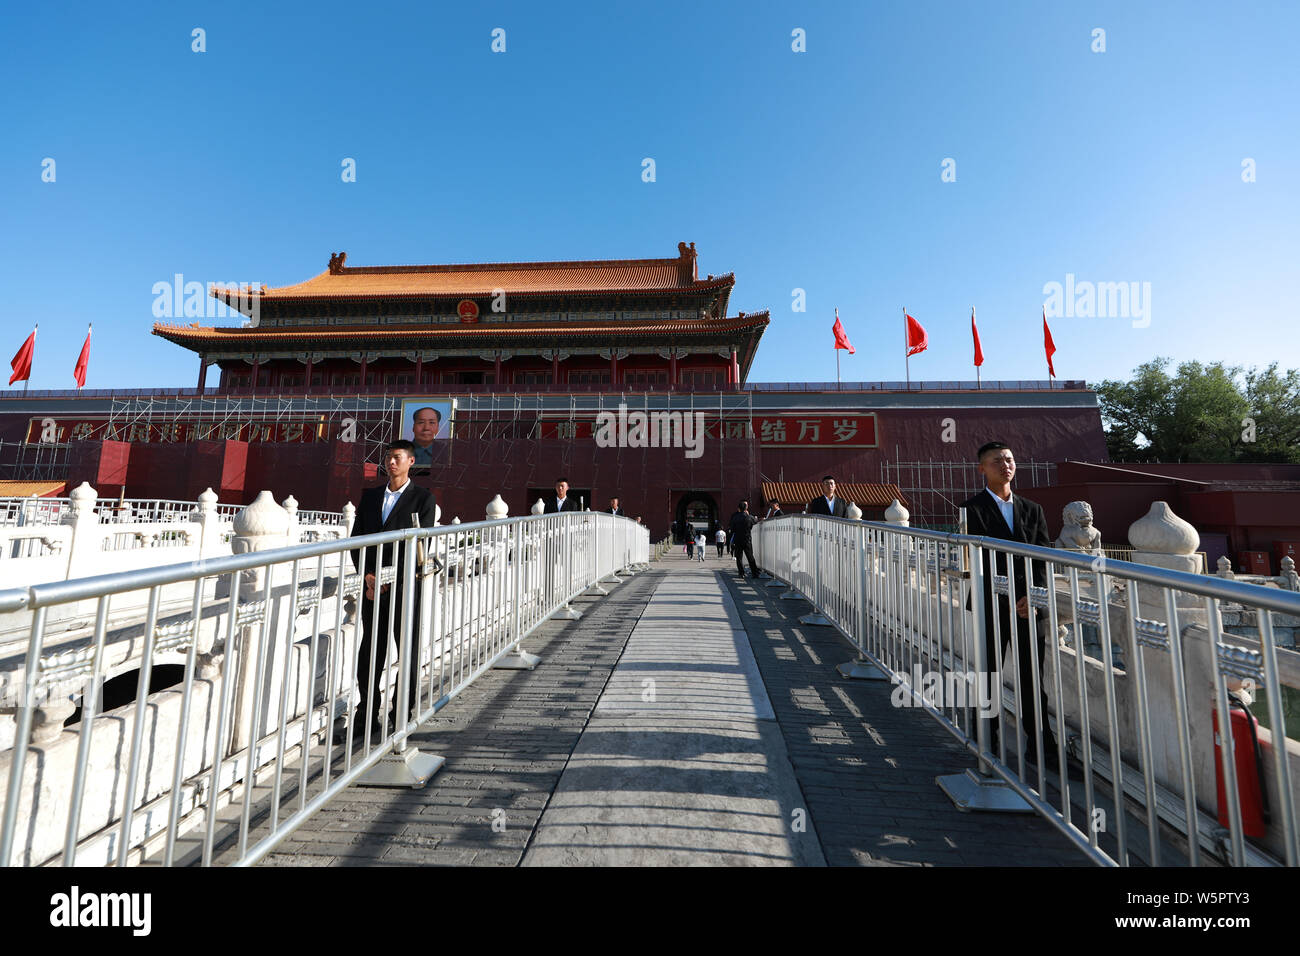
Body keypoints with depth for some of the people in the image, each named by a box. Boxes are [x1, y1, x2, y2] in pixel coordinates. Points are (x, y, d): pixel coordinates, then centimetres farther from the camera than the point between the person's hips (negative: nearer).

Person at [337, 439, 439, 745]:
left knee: (408, 653, 5)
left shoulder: (423, 497, -3)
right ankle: (367, 717, 25)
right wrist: (367, 576, -3)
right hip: (372, 585, 5)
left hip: (405, 585, -4)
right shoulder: (370, 495, 13)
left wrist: (389, 581, -13)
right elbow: (356, 538, 10)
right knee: (369, 652, 11)